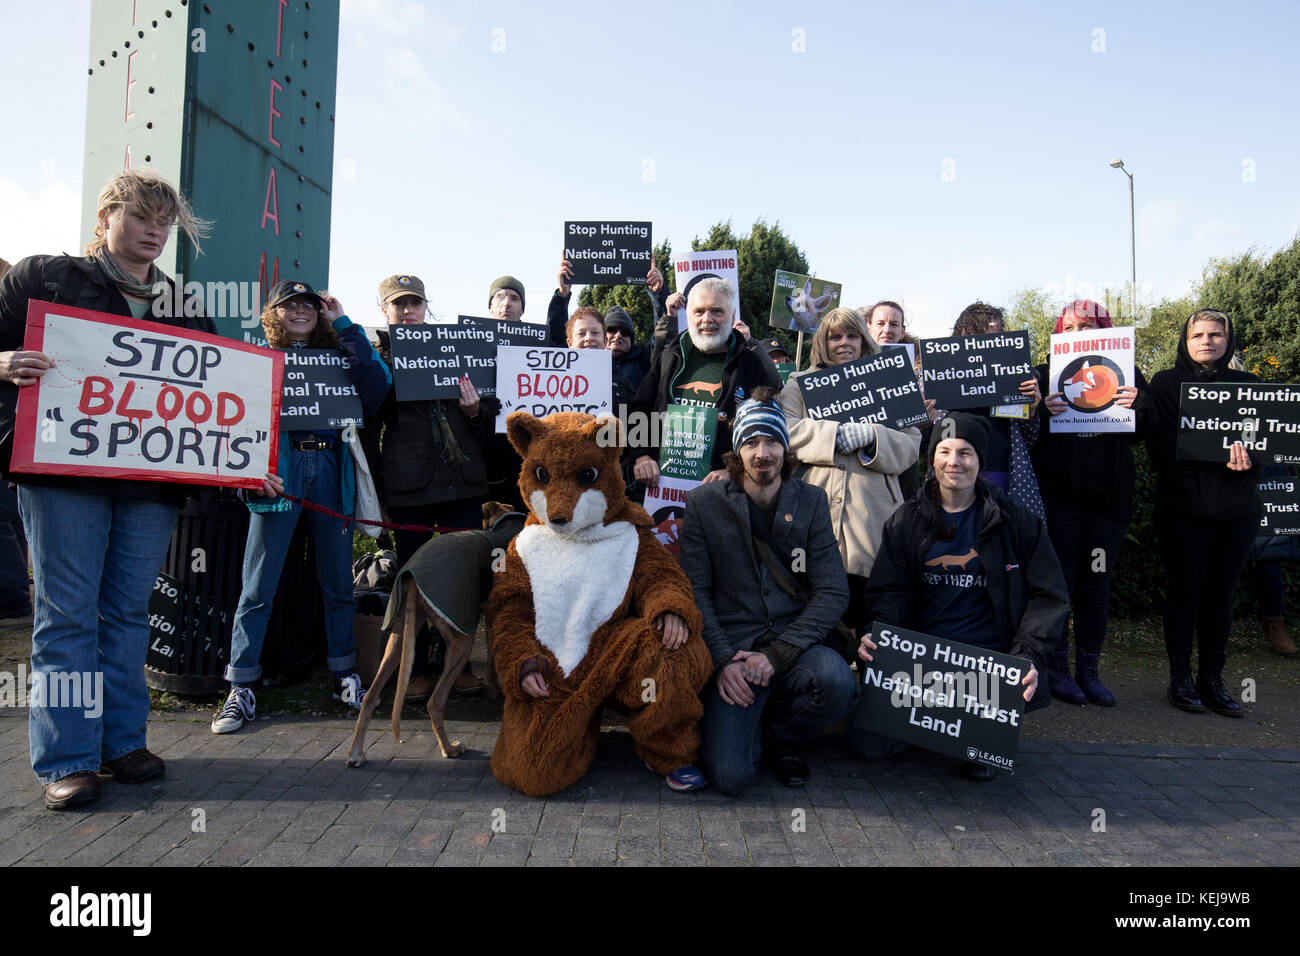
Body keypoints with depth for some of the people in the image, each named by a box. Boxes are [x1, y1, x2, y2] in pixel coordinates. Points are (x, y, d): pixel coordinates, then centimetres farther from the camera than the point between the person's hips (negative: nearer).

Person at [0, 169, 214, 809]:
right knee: (67, 613, -2)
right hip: (62, 471, -3)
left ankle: (122, 741, 17)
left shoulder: (186, 306, 18)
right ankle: (67, 758, 6)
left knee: (128, 611, 7)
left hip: (152, 478, 3)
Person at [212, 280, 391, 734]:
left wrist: (344, 324, 1)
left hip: (332, 470, 2)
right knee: (258, 586, -3)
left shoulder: (336, 356, 17)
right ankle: (241, 688, 5)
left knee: (338, 581, 7)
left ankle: (344, 674, 19)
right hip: (279, 470, -2)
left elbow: (378, 385, -2)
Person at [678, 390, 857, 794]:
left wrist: (776, 654, -13)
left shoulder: (811, 502, 6)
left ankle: (782, 736, 3)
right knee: (731, 775, -20)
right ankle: (752, 727, 18)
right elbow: (694, 591, 1)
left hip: (795, 641, 2)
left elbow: (833, 592, -1)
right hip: (732, 647, -2)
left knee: (837, 683, -32)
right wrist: (722, 659, -13)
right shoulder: (705, 503, 2)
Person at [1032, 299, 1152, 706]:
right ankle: (1056, 668, 14)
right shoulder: (1044, 375, 2)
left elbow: (1142, 433, 4)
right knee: (1059, 582, 2)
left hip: (1107, 499, 2)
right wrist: (1041, 411, -22)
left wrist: (1138, 405, -15)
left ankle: (1089, 671, 20)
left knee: (1096, 584, 8)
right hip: (1056, 497, -2)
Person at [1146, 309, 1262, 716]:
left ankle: (1212, 678, 16)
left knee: (1220, 593, 7)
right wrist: (1221, 461, -16)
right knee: (1185, 590, 1)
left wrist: (1247, 459, -16)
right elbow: (1163, 446, -6)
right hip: (1184, 506, -3)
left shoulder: (1248, 385, 13)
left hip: (1237, 509, 3)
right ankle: (1180, 678, 11)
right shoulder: (1167, 383, 3)